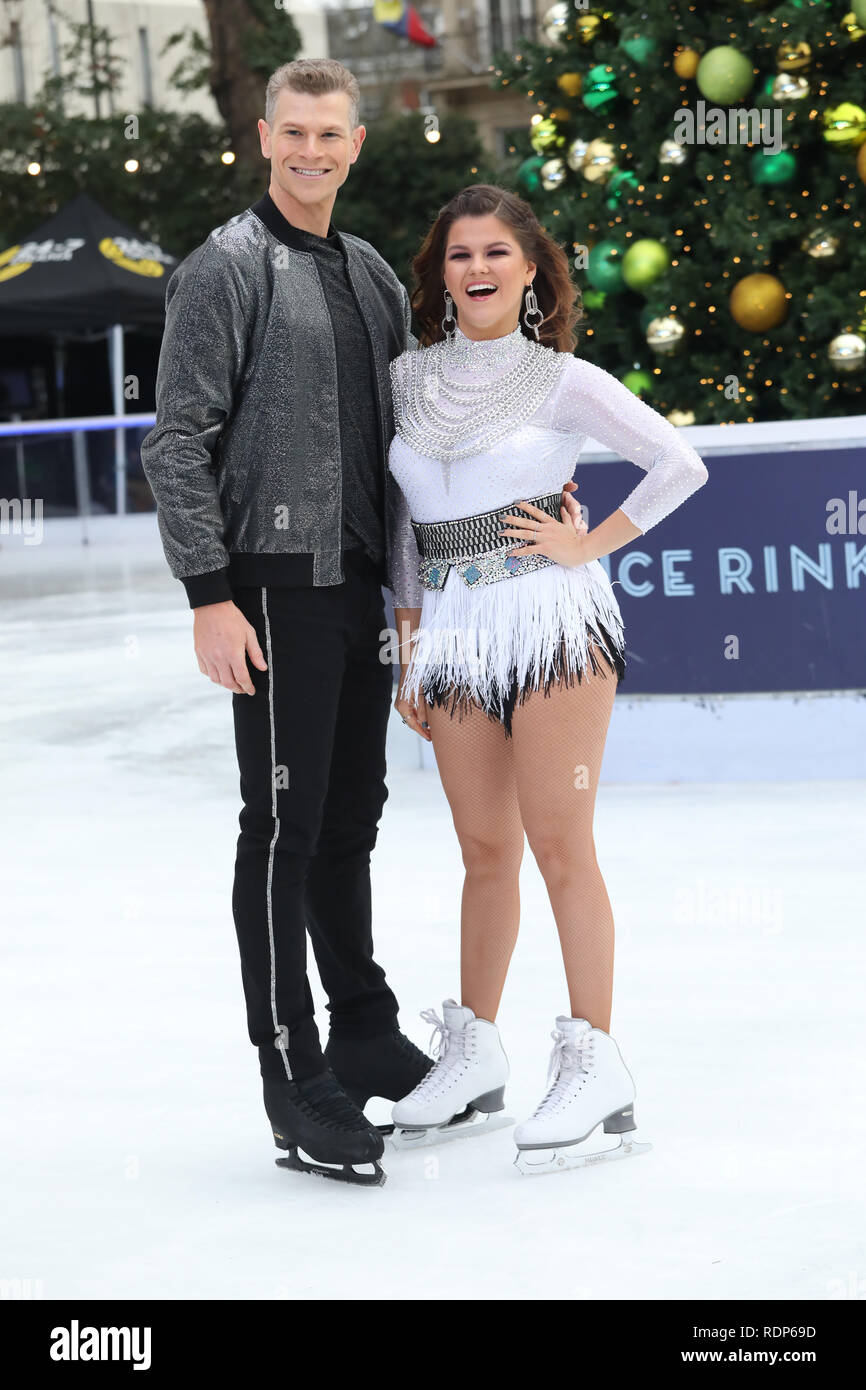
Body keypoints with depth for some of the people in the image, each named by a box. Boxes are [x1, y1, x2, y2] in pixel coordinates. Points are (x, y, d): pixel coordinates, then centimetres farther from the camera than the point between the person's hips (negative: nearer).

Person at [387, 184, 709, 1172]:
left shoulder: (563, 380, -1)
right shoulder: (407, 380, 10)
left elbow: (680, 466, -2)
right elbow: (395, 530, 16)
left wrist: (591, 545, -5)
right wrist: (409, 646, 12)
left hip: (552, 619, -4)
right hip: (453, 628, 4)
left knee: (561, 848, -6)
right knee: (485, 851, 10)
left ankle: (595, 1065, -2)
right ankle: (473, 1057, 20)